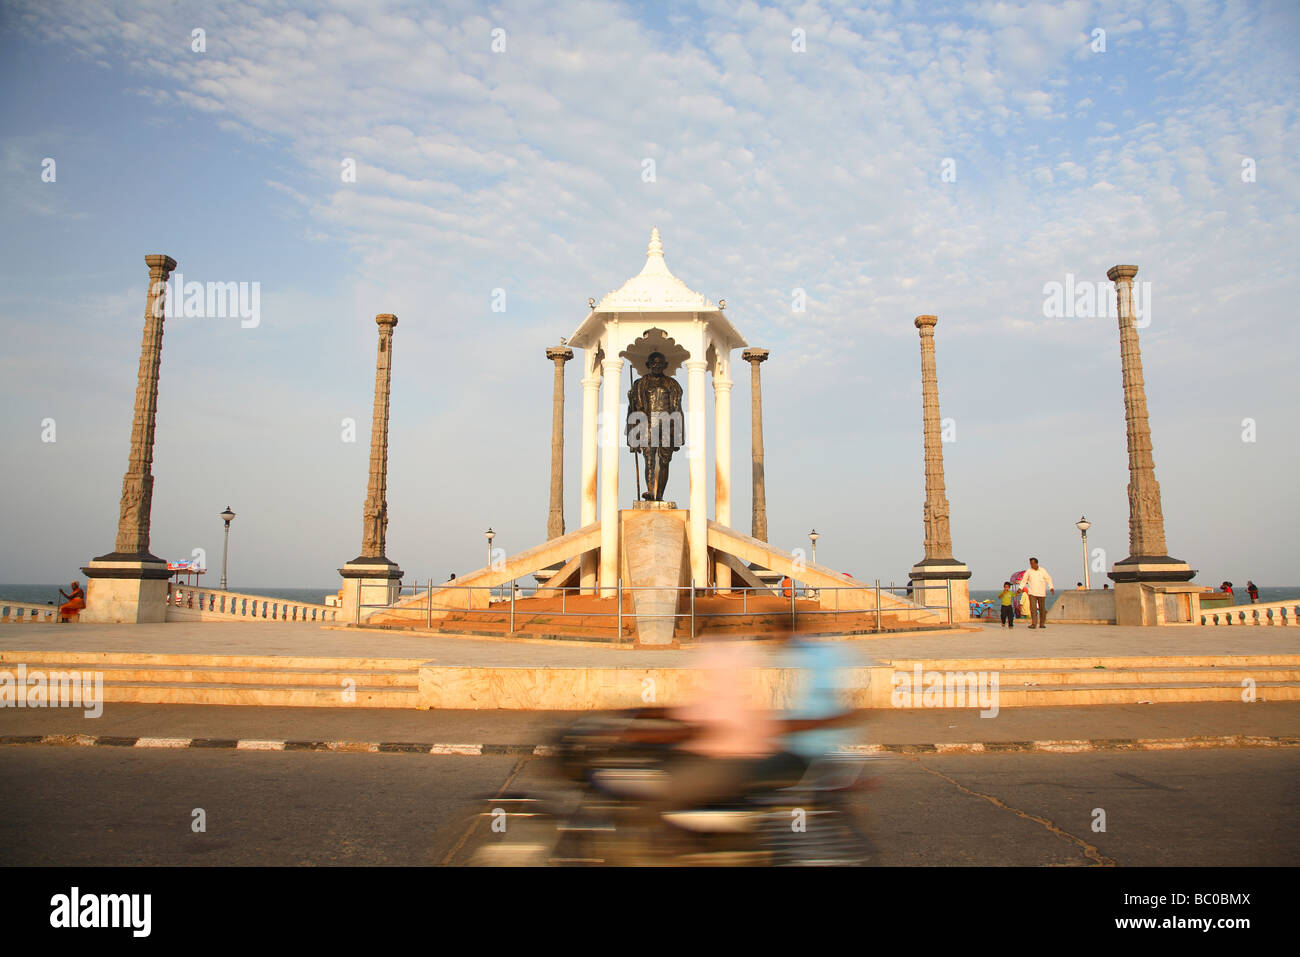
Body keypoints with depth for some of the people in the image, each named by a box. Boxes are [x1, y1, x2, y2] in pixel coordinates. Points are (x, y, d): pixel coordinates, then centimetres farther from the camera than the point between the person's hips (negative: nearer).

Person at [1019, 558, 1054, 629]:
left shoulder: (1043, 571, 0)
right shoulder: (1029, 571, 0)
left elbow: (1048, 579, 6)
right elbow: (1024, 580, 6)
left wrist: (1051, 587, -7)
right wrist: (1020, 588, -5)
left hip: (1041, 593, 1)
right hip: (1032, 593, -1)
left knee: (1042, 609, 8)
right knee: (1033, 608, -13)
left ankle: (1042, 624, 21)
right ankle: (1033, 624, -15)